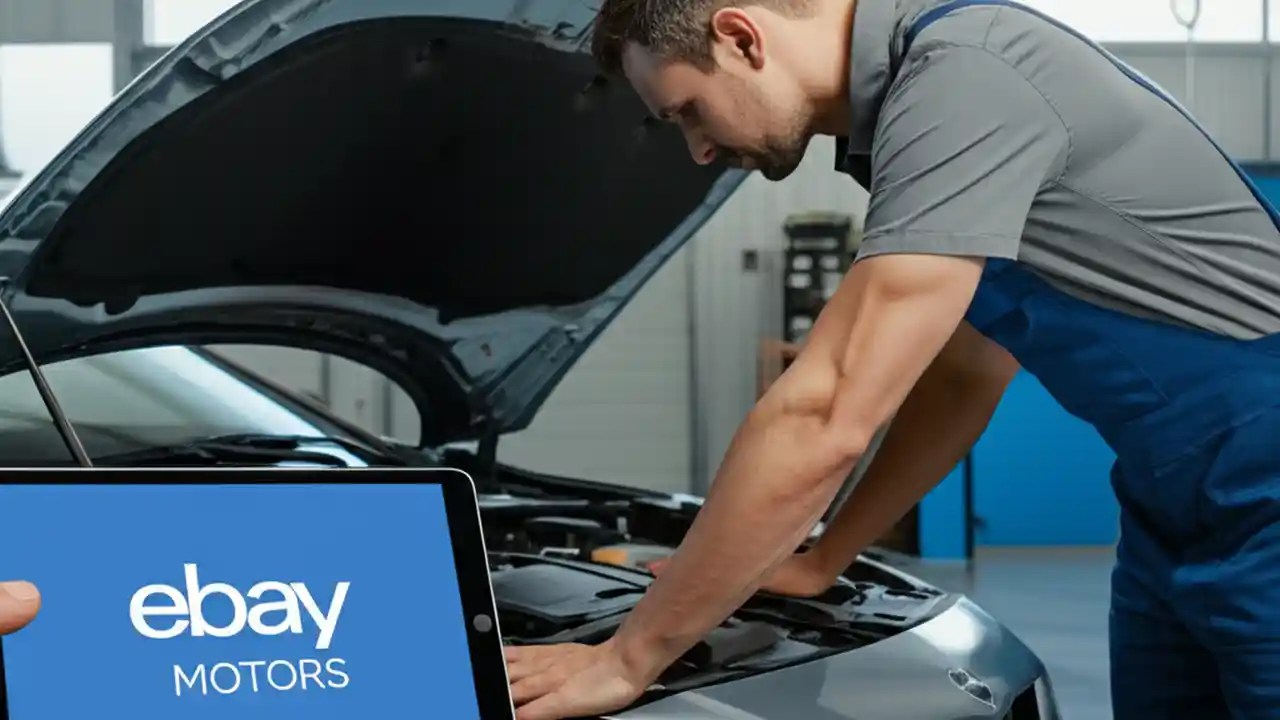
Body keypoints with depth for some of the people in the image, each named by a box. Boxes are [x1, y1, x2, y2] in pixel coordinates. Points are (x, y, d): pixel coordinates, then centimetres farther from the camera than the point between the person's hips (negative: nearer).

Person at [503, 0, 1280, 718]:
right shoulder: (912, 93, 7)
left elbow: (824, 420, -28)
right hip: (1176, 522, 9)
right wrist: (821, 560, 20)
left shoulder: (961, 78, -23)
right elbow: (963, 375, 19)